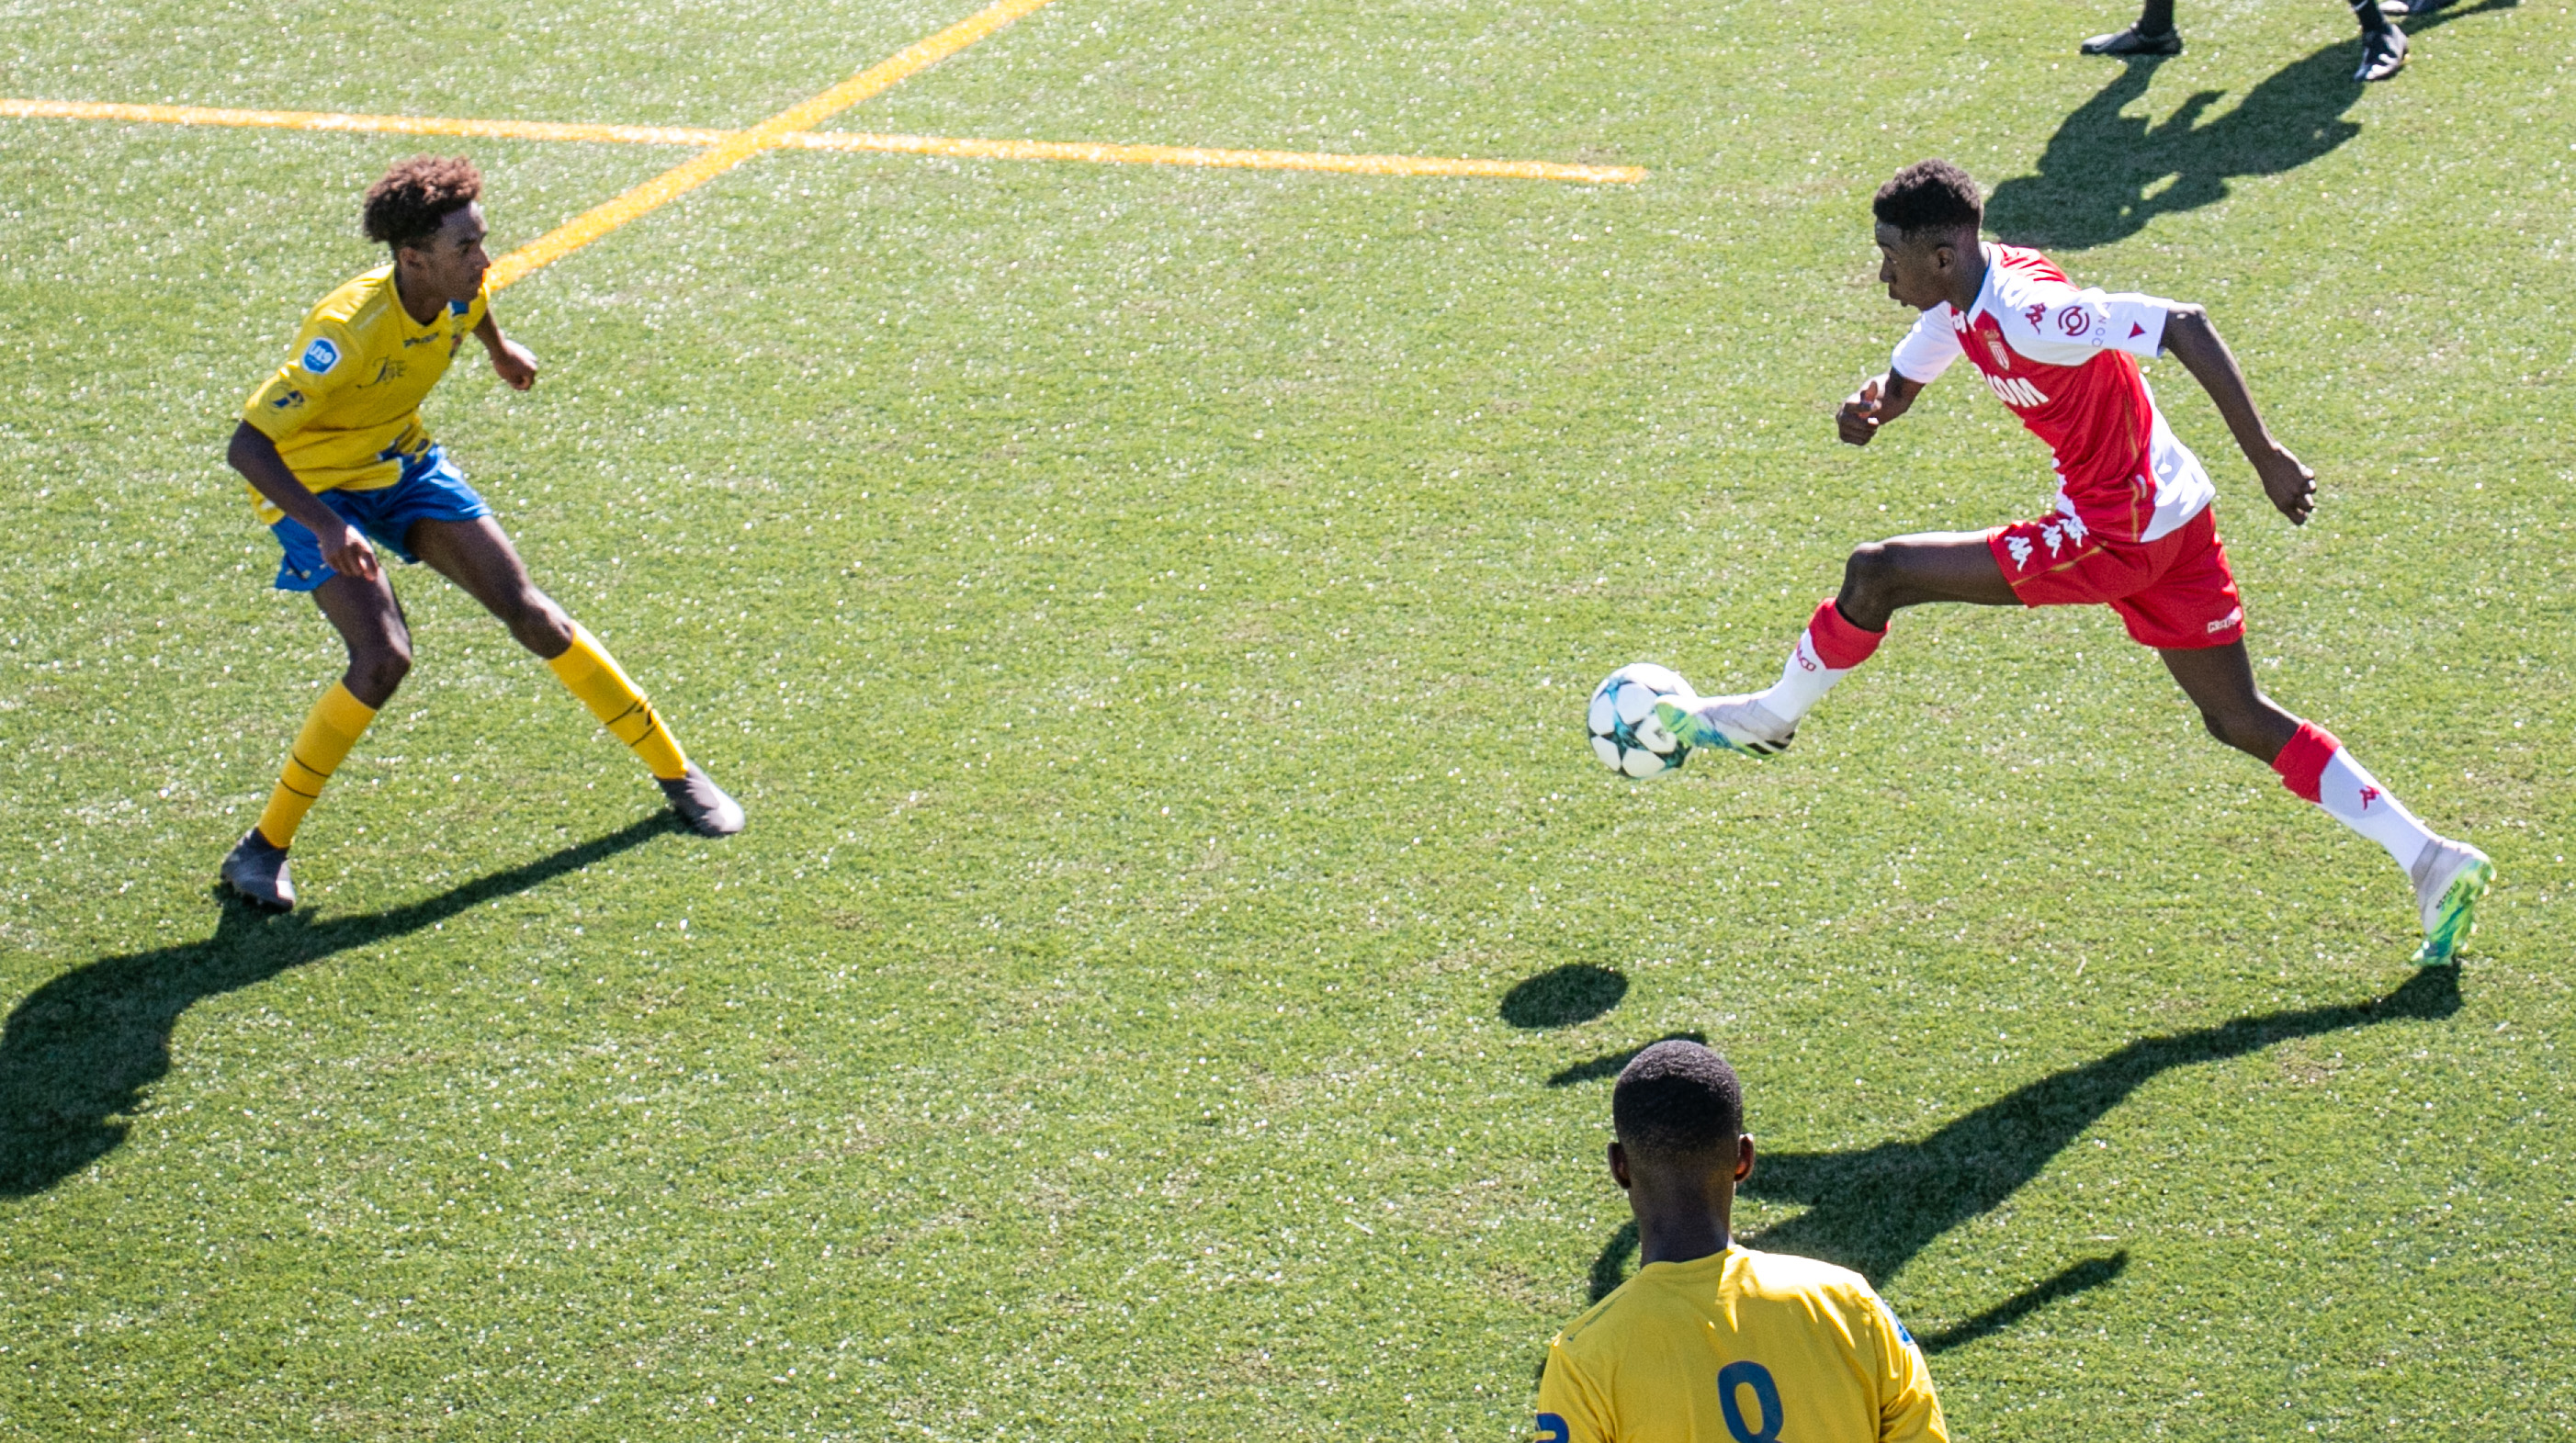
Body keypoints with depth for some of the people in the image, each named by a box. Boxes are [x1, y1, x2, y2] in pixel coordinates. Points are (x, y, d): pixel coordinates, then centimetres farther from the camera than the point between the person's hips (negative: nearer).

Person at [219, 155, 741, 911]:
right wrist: (326, 528, -49)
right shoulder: (348, 331, -36)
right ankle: (263, 848, -9)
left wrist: (500, 350, 34)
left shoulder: (458, 291, -15)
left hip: (404, 461, 6)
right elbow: (246, 445, -38)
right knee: (383, 658, -23)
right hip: (315, 485, -6)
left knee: (525, 608, 2)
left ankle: (675, 772, 15)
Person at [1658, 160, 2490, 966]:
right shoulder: (1962, 301, 5)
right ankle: (2433, 863, 11)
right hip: (2170, 517, 10)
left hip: (2117, 535, -10)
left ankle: (1768, 719, 16)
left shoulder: (2025, 312, -25)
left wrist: (2265, 458, -28)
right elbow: (1901, 383, 20)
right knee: (2238, 719, 14)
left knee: (1876, 574, -6)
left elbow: (2185, 327, -29)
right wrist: (1866, 411, -6)